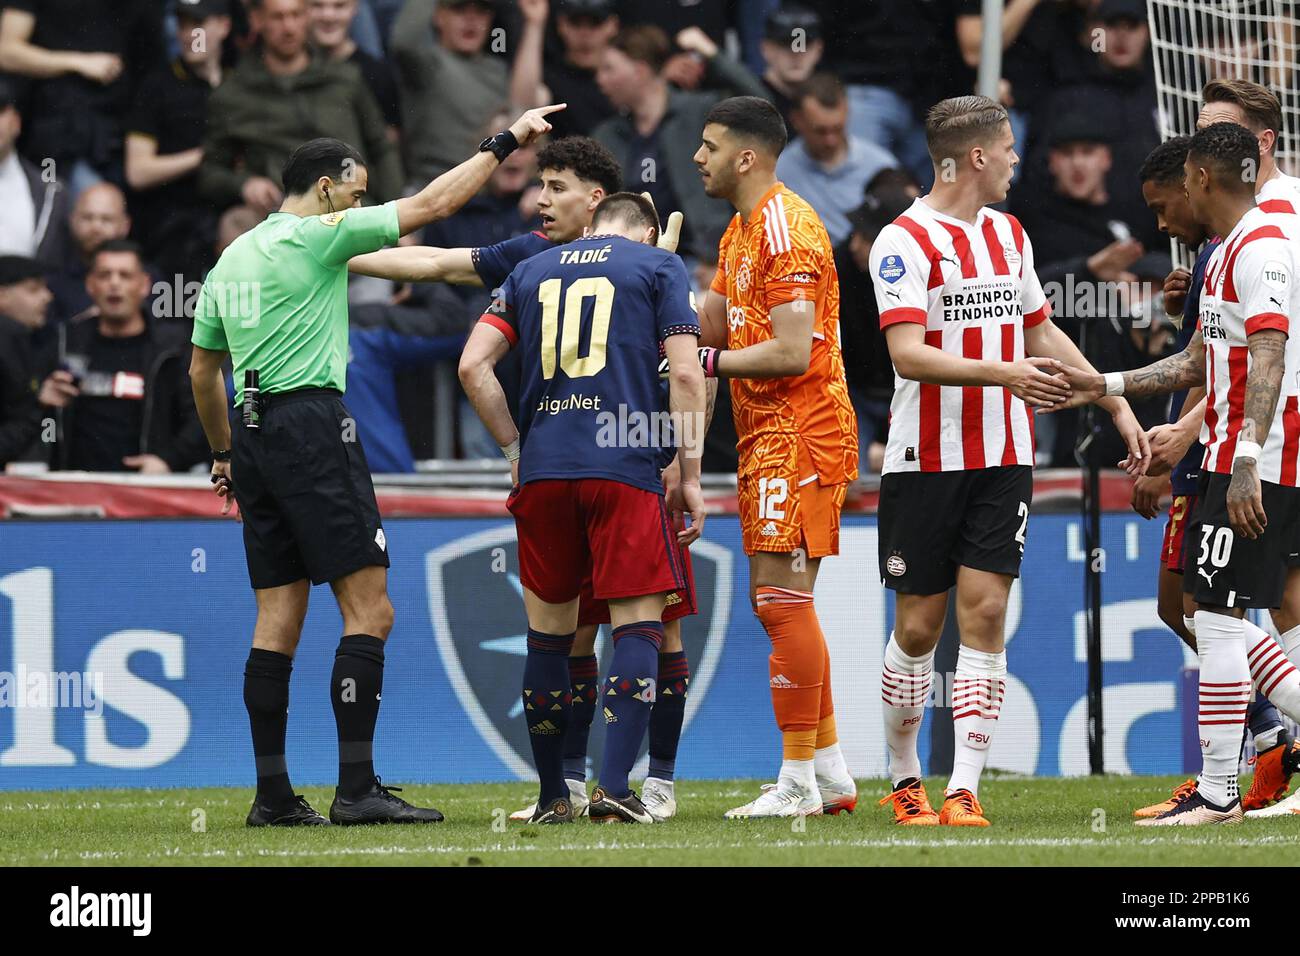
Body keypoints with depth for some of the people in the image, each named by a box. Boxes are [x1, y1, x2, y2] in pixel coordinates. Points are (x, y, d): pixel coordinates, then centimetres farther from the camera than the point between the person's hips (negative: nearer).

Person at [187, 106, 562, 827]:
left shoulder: (231, 259, 17)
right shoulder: (318, 236, -5)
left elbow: (202, 370, 22)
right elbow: (431, 205, -6)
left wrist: (224, 454, 32)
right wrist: (506, 142, 2)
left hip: (254, 434, 8)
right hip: (312, 423, -8)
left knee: (278, 618, 8)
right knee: (370, 609, -8)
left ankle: (272, 795, 6)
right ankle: (357, 788, -14)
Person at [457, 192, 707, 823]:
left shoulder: (531, 272, 19)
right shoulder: (658, 266, 9)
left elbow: (473, 366, 10)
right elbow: (686, 374, -1)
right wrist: (689, 476, 2)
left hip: (542, 470, 4)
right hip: (626, 466, -3)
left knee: (549, 631, 11)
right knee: (638, 624, -1)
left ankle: (552, 795, 14)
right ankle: (613, 787, -14)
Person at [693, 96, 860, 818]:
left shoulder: (787, 228, -15)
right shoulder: (741, 230, 18)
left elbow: (791, 351, -21)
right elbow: (709, 325, 22)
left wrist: (705, 361, -17)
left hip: (798, 433, -11)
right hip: (768, 435, 11)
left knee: (782, 595, -12)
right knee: (780, 601, 11)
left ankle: (800, 781, -10)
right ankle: (831, 772, 16)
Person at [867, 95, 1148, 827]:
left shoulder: (1009, 235, 13)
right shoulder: (905, 241, -9)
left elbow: (1042, 334, 25)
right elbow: (908, 355, -20)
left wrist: (1117, 405, 23)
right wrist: (1003, 373, -31)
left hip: (1003, 459, 5)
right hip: (926, 458, -5)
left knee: (985, 611, -7)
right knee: (919, 625, 2)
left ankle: (965, 792, -10)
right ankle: (906, 779, 20)